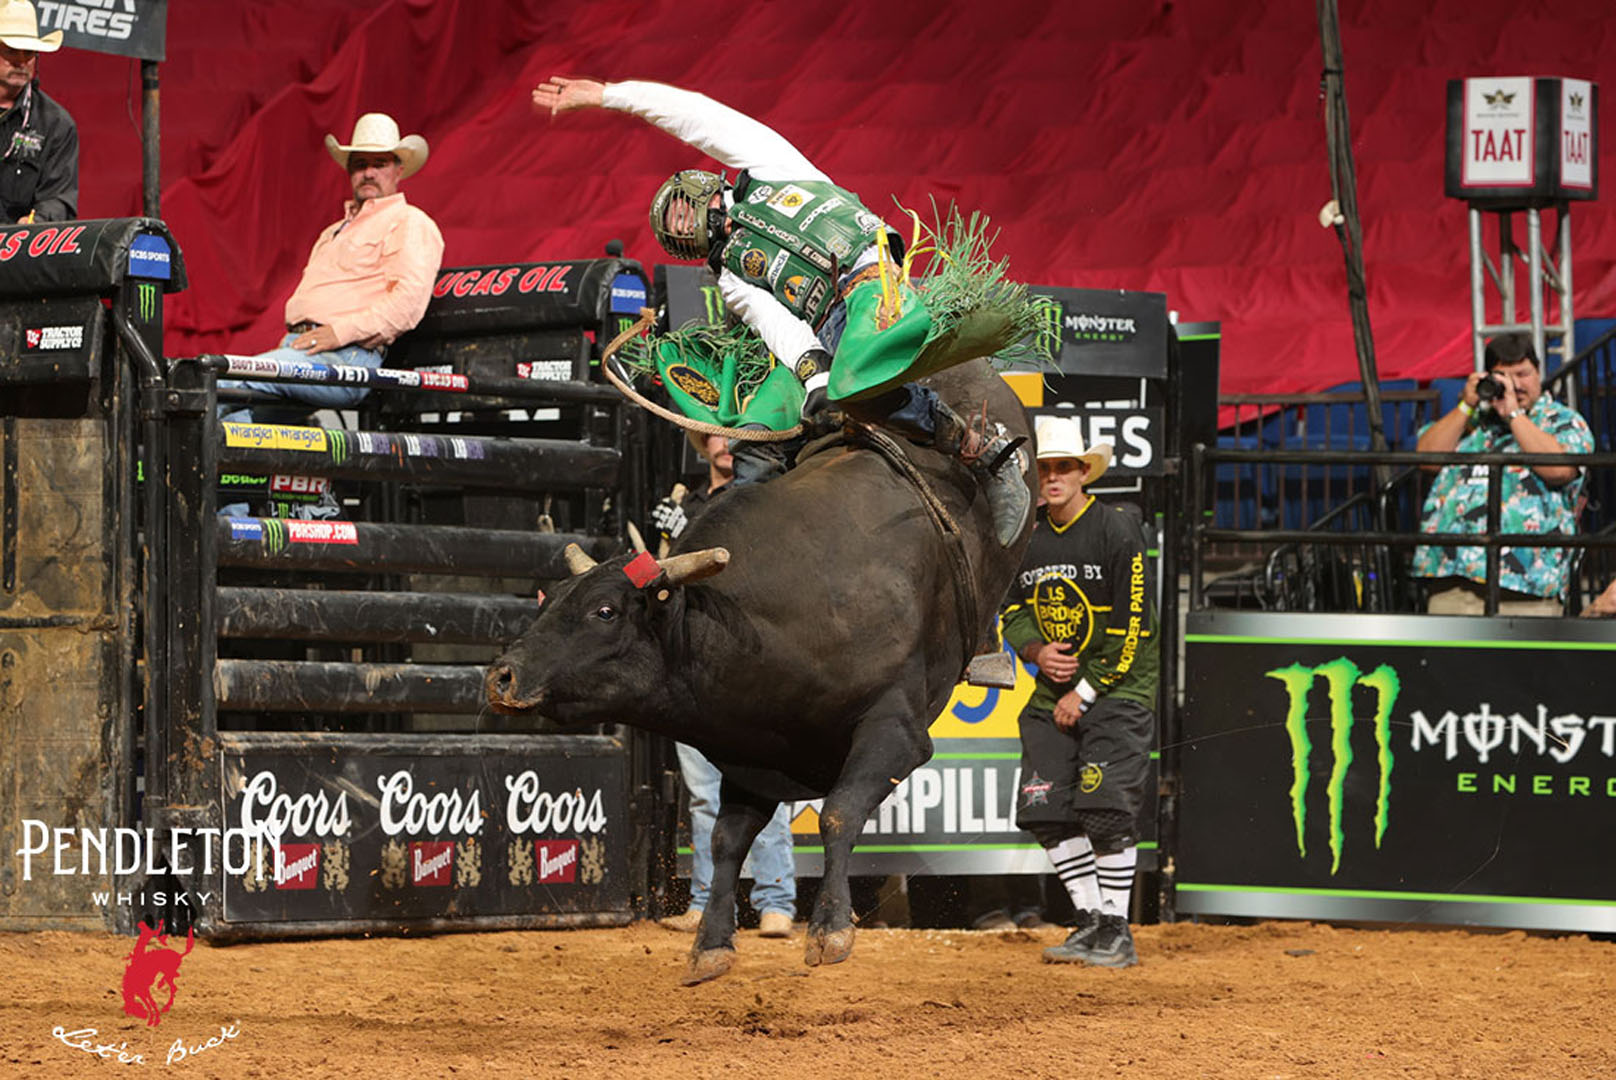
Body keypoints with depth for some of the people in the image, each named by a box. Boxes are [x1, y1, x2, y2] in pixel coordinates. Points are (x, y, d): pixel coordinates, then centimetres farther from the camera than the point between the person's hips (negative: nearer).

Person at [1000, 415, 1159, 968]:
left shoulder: (1117, 533, -10)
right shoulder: (1027, 537, 7)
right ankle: (1090, 922, 10)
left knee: (1105, 806, -16)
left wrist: (1085, 693, -12)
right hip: (1053, 692, 6)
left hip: (1118, 691, -6)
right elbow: (1014, 612, 16)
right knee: (1045, 809, -2)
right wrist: (1036, 650, -7)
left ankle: (1117, 932, -6)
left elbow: (1132, 629, -12)